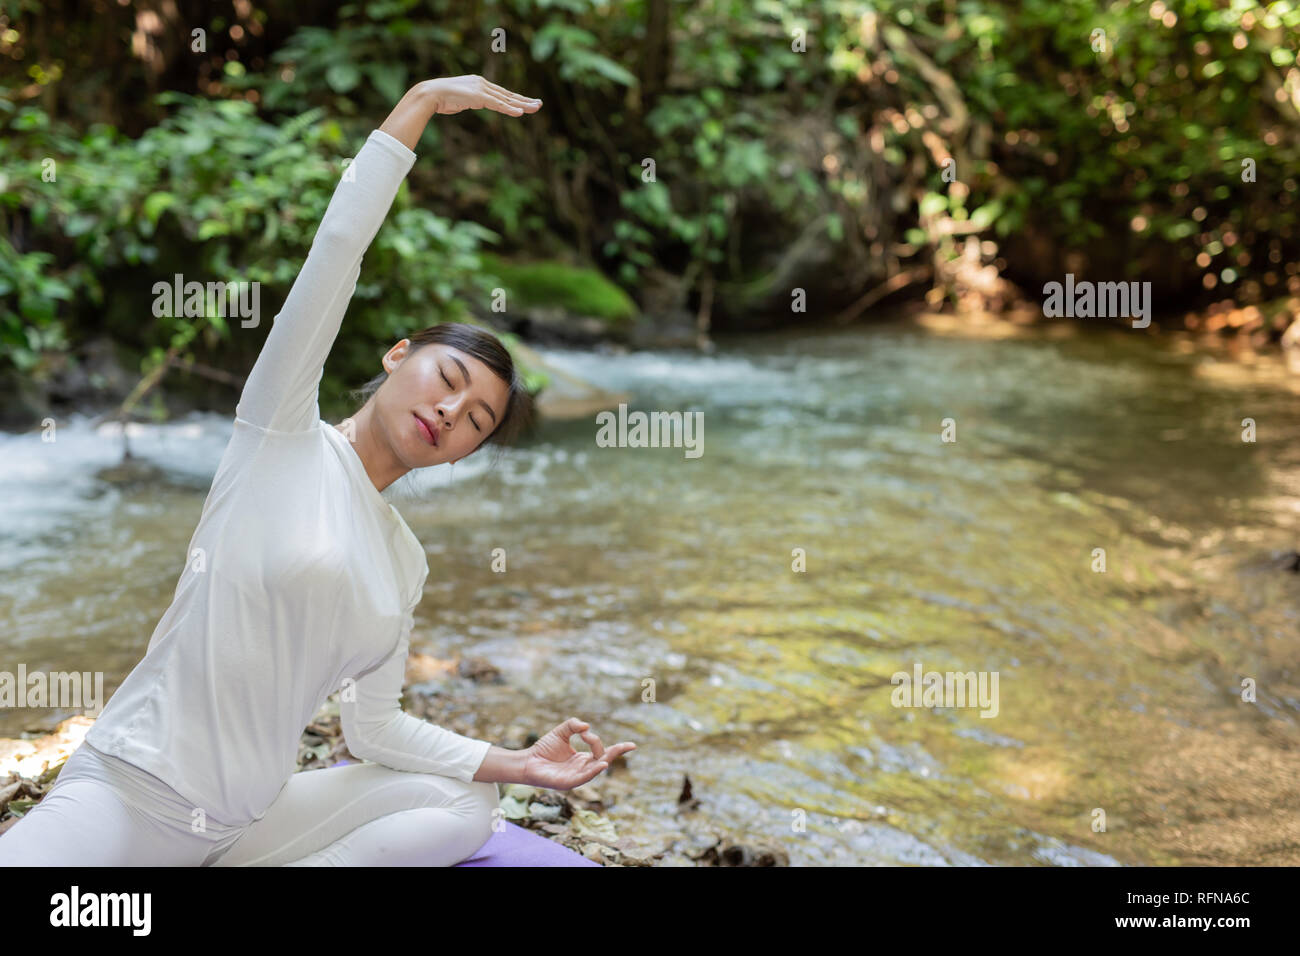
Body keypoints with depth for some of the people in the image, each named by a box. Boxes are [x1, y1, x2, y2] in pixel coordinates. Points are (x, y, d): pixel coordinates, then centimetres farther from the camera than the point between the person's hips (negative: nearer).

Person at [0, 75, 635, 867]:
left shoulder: (407, 564, 13)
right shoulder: (285, 433, -3)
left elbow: (375, 727, 14)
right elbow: (336, 251, -13)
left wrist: (520, 764, 3)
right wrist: (421, 103, -14)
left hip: (246, 824, 8)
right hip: (128, 794, -8)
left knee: (469, 806, -3)